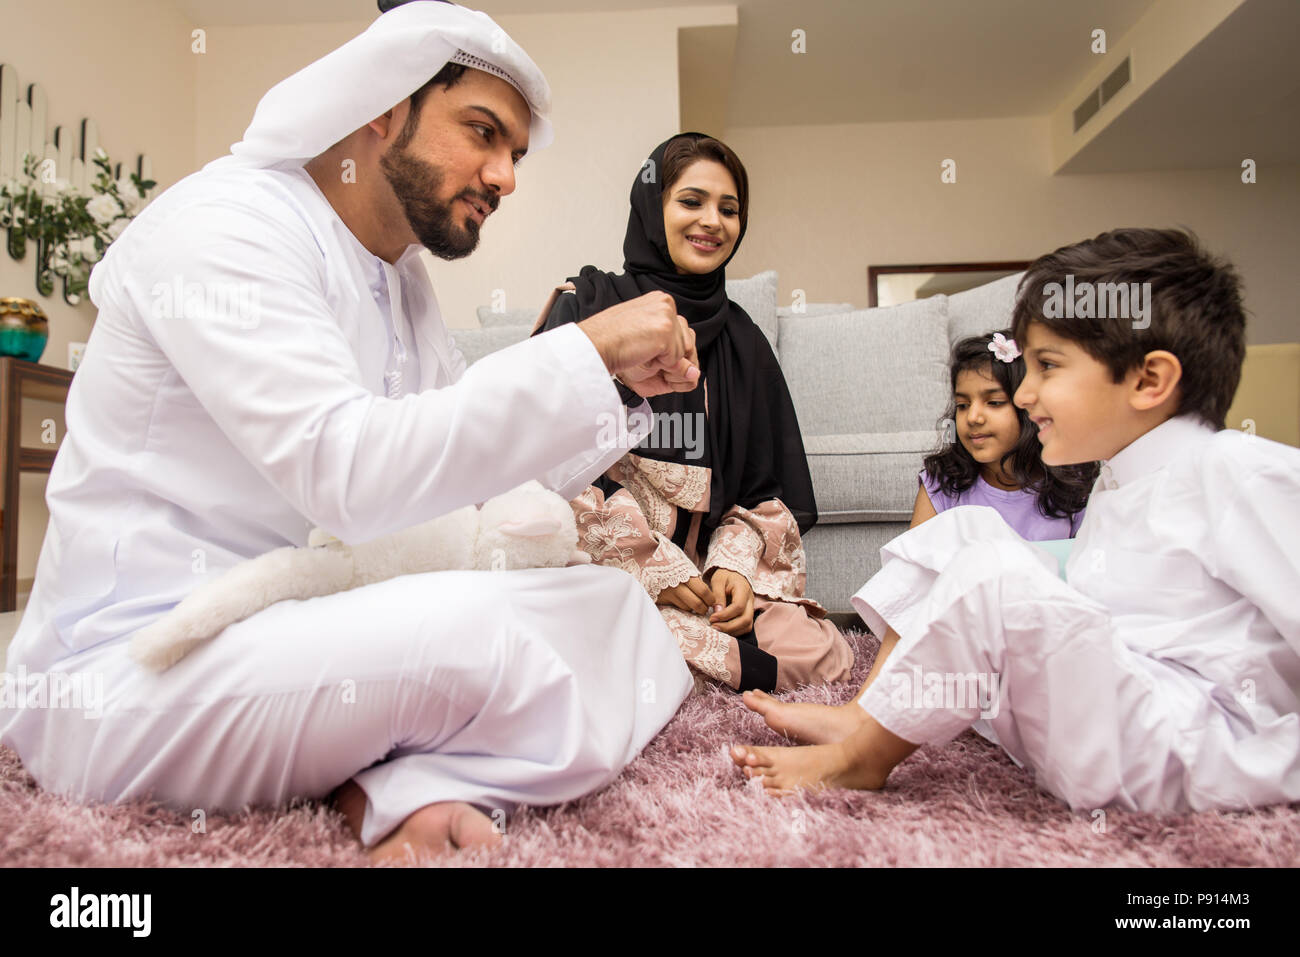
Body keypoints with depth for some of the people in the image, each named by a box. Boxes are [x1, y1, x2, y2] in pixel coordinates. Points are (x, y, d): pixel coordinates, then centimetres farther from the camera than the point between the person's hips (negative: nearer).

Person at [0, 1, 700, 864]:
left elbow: (481, 469, 9)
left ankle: (411, 784, -18)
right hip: (135, 670, -8)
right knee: (468, 629, -34)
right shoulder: (226, 224, -14)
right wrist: (588, 351, -25)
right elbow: (349, 474, -29)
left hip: (306, 625, 8)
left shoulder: (402, 282, 12)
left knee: (617, 604, -3)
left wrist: (627, 387, -4)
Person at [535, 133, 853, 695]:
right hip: (600, 565, -5)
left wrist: (734, 563, -6)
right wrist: (653, 567, -12)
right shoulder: (588, 308, 2)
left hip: (705, 568, 5)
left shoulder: (742, 341, 16)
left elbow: (763, 486, 14)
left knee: (827, 656, -16)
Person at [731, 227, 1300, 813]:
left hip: (1196, 753, -9)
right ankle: (860, 716, -3)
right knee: (966, 529, 5)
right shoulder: (1115, 487, 15)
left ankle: (858, 761, -14)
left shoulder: (1238, 473, -13)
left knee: (992, 575, -30)